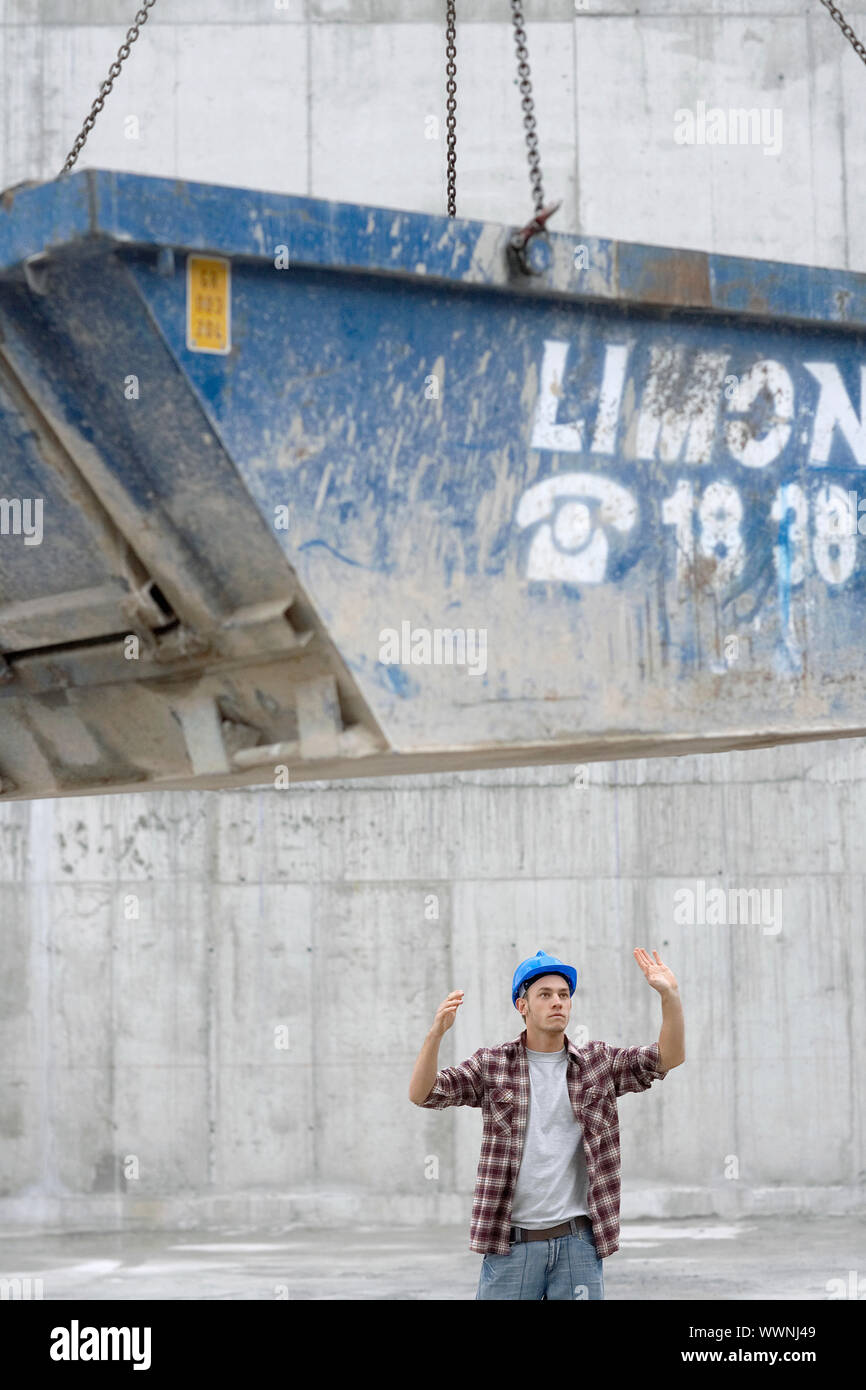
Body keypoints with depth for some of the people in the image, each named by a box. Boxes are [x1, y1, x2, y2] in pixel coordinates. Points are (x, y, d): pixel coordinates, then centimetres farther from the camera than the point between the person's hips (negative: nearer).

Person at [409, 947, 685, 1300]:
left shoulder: (599, 1062, 8)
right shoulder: (492, 1065, 4)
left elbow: (670, 1057, -1)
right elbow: (422, 1094, -4)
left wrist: (669, 995, -18)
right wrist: (436, 1032, -23)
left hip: (578, 1244, 1)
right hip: (511, 1244, -1)